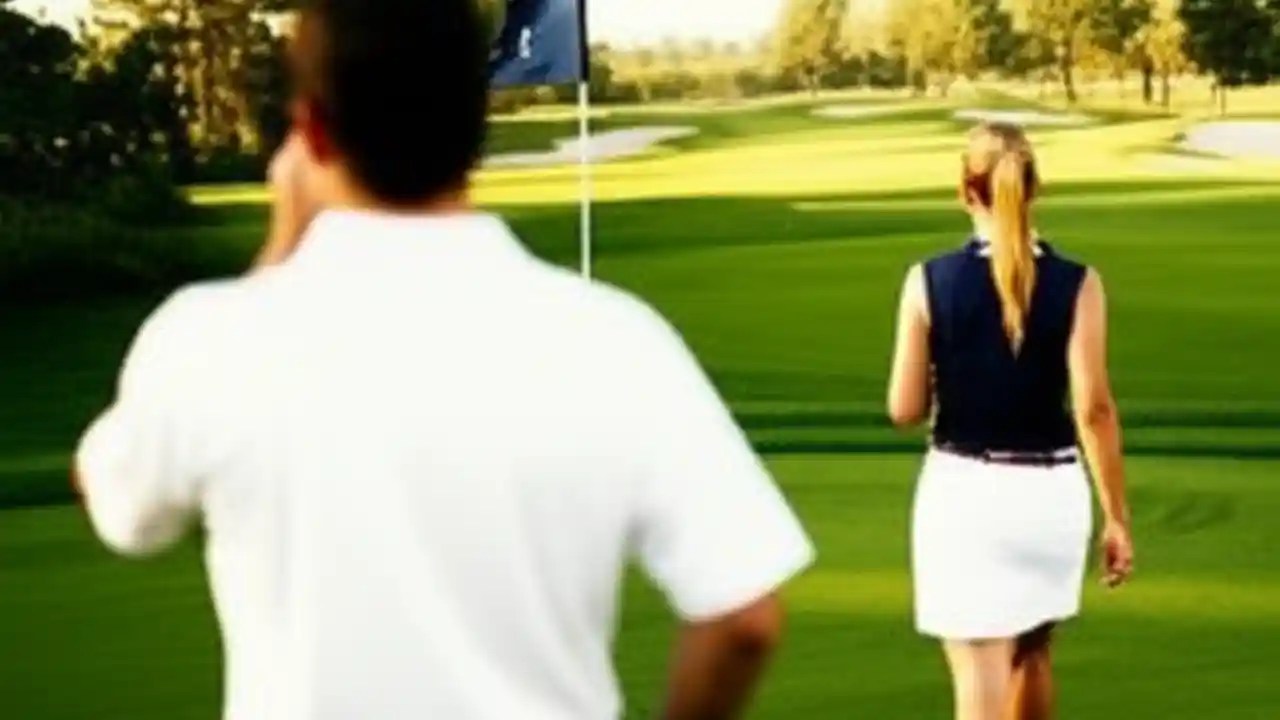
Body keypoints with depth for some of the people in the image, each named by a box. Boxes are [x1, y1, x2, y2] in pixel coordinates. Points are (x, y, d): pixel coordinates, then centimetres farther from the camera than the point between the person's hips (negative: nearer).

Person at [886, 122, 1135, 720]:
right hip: (1051, 493, 2)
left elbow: (905, 410, -4)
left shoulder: (930, 282, -7)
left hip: (962, 492, -2)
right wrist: (1117, 518, -2)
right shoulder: (1076, 284, -6)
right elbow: (1094, 408, -9)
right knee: (1031, 653, 26)